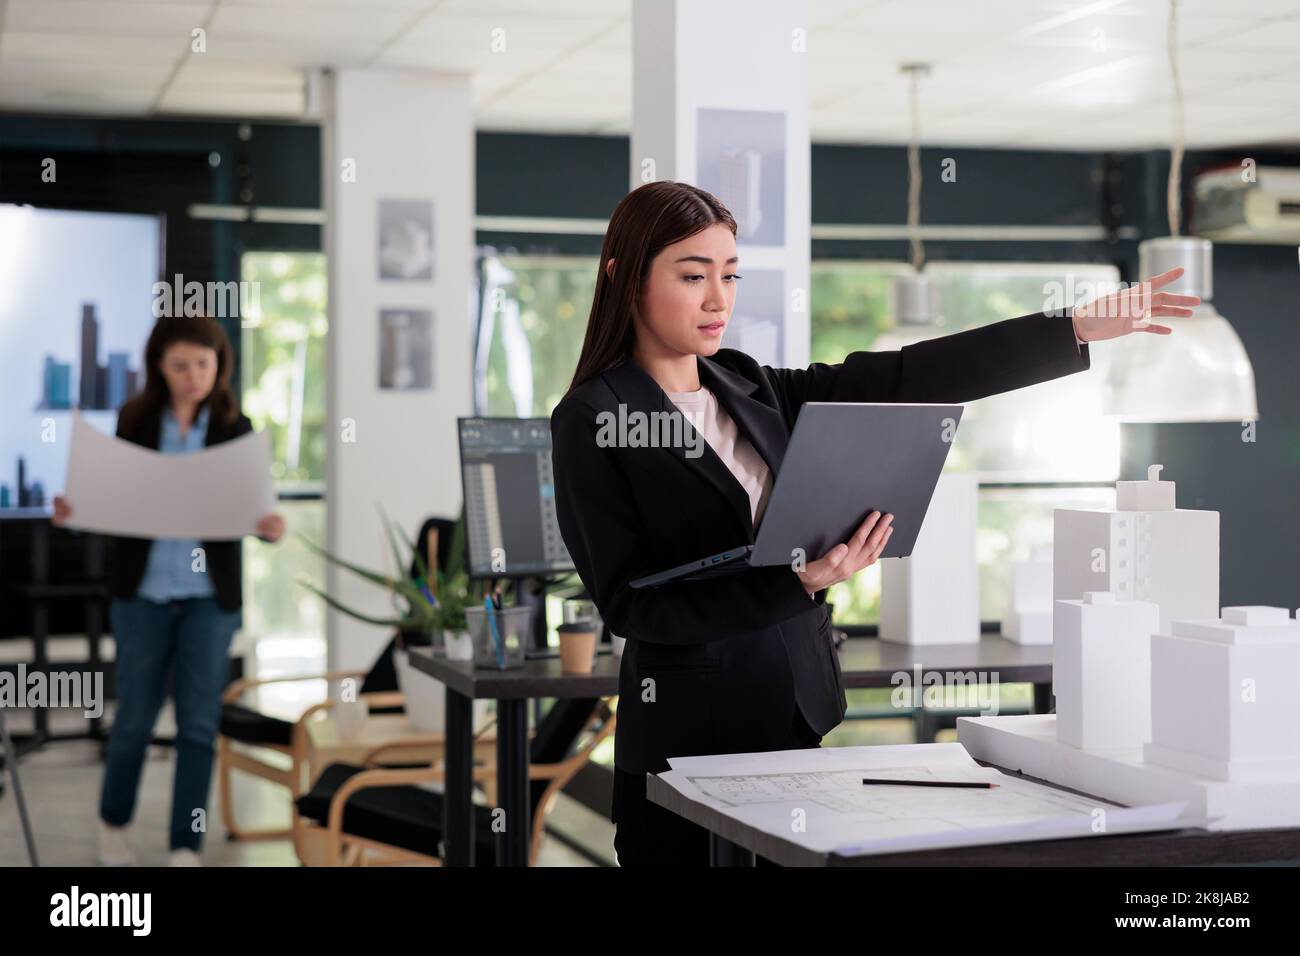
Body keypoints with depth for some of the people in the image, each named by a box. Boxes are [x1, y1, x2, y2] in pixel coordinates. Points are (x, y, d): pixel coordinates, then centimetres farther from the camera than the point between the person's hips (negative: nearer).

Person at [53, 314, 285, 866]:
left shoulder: (235, 429, -1)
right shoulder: (134, 422, 1)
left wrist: (269, 527, -23)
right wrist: (74, 511, -14)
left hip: (211, 595, 0)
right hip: (143, 591, 0)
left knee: (199, 724, -1)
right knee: (135, 718, 8)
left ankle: (186, 847, 9)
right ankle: (113, 822, 33)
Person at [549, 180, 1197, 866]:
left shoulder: (751, 391, 9)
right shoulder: (590, 421, -8)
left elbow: (901, 379, 2)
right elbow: (630, 603, -15)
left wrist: (1077, 328, -3)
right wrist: (797, 582, -24)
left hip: (796, 716, 6)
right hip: (688, 735, -5)